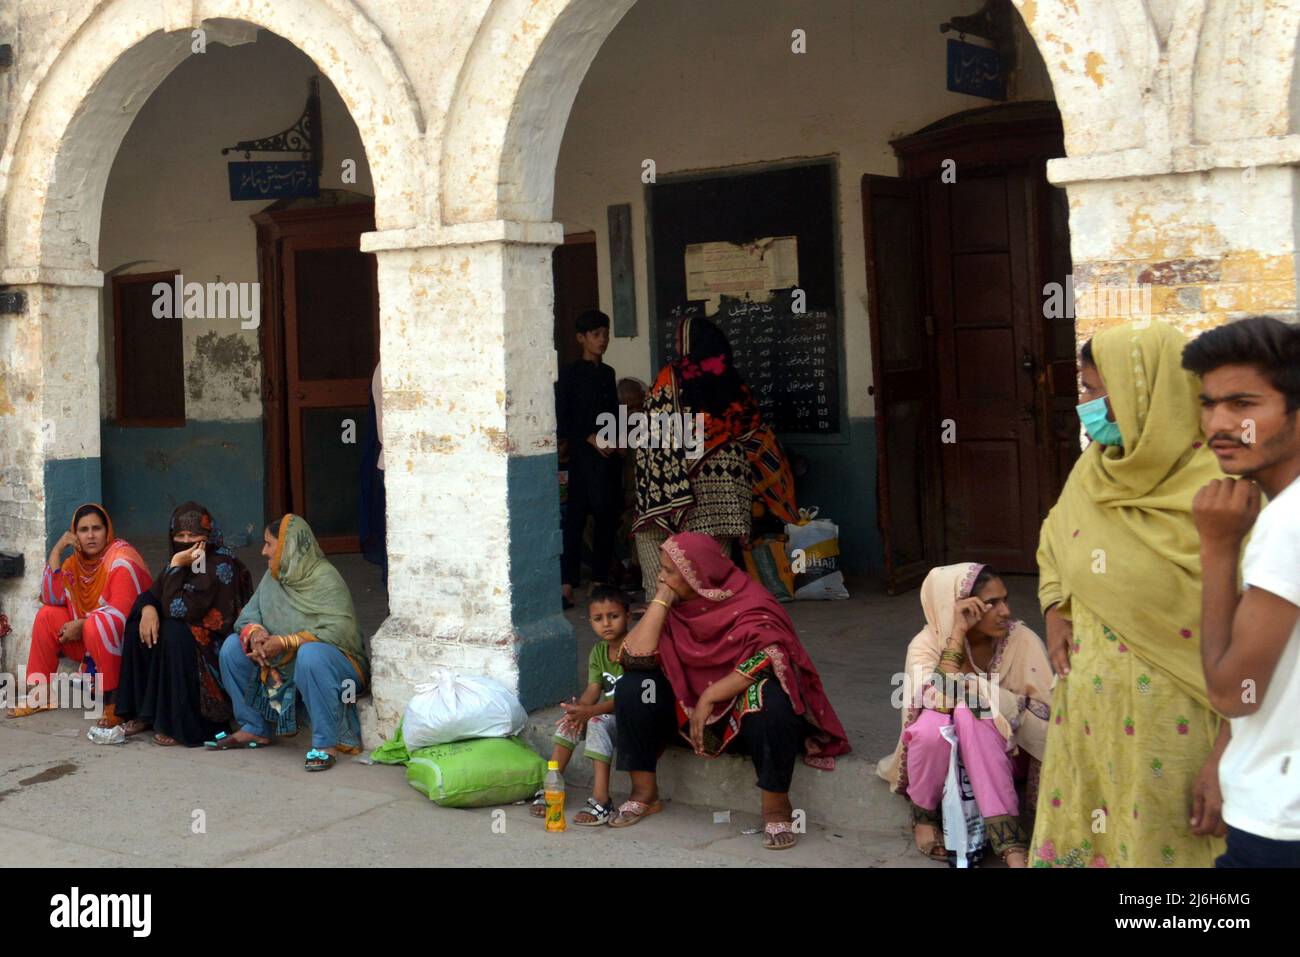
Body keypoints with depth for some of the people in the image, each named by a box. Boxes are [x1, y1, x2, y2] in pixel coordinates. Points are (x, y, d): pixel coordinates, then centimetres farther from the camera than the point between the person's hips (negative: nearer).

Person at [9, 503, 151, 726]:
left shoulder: (121, 560, -18)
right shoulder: (76, 561, 5)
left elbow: (121, 613, -25)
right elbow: (51, 598, -7)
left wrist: (82, 626, -19)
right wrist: (56, 550, -11)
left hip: (126, 637, -8)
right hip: (90, 640, 8)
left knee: (97, 624, -35)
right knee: (47, 615, -1)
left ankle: (113, 701, -24)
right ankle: (40, 695, 6)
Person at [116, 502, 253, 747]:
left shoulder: (221, 564, -21)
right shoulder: (185, 559, 4)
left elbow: (177, 609, -26)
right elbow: (151, 594, 5)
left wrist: (176, 566, -23)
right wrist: (148, 608, -17)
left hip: (216, 648, -8)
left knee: (173, 633, -31)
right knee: (140, 626, -9)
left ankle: (180, 723, -20)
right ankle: (145, 713, -1)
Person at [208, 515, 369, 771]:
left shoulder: (324, 577, -18)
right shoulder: (273, 576, 5)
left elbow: (340, 630, -27)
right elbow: (249, 614, 5)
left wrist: (285, 642, -31)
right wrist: (255, 632, -20)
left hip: (334, 660, -8)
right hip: (285, 663, 8)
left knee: (310, 655, -40)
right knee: (232, 647, -4)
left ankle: (326, 744, -30)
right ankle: (255, 729, 5)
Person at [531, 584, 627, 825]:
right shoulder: (598, 651, 9)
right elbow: (593, 690, 0)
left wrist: (590, 711, -32)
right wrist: (578, 707, -23)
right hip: (605, 713, 8)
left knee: (597, 724, -31)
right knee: (570, 721, -11)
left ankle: (600, 801, -36)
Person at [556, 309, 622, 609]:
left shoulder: (607, 373, 16)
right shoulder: (570, 375, -3)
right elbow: (561, 421, -7)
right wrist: (589, 437, -14)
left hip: (610, 455, 6)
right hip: (583, 456, -6)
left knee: (607, 517, 7)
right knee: (576, 516, -8)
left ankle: (600, 581, 15)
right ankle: (568, 585, -7)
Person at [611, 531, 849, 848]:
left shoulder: (749, 605, -17)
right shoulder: (676, 607, -2)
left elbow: (771, 657, -34)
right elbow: (635, 658, -12)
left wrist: (709, 696, -31)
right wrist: (660, 601, -15)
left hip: (747, 714, -5)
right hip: (690, 709, 5)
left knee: (770, 701, -38)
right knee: (632, 688, -15)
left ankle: (776, 803, -22)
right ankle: (644, 793, -5)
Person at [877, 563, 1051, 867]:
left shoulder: (1022, 640, -13)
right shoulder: (927, 643, -15)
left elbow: (1046, 715, -15)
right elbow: (938, 700, -33)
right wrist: (958, 633, -32)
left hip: (1006, 753, 0)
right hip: (945, 755, 0)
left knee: (969, 713, -34)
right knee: (932, 724, -35)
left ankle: (1012, 849, -41)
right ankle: (923, 816, -8)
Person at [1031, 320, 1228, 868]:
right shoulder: (1094, 470, 3)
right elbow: (1056, 540, 25)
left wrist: (1227, 759, -19)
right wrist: (1056, 611, 8)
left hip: (1166, 726, -6)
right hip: (1087, 717, 6)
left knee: (1160, 849, 7)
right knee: (1076, 842, 15)